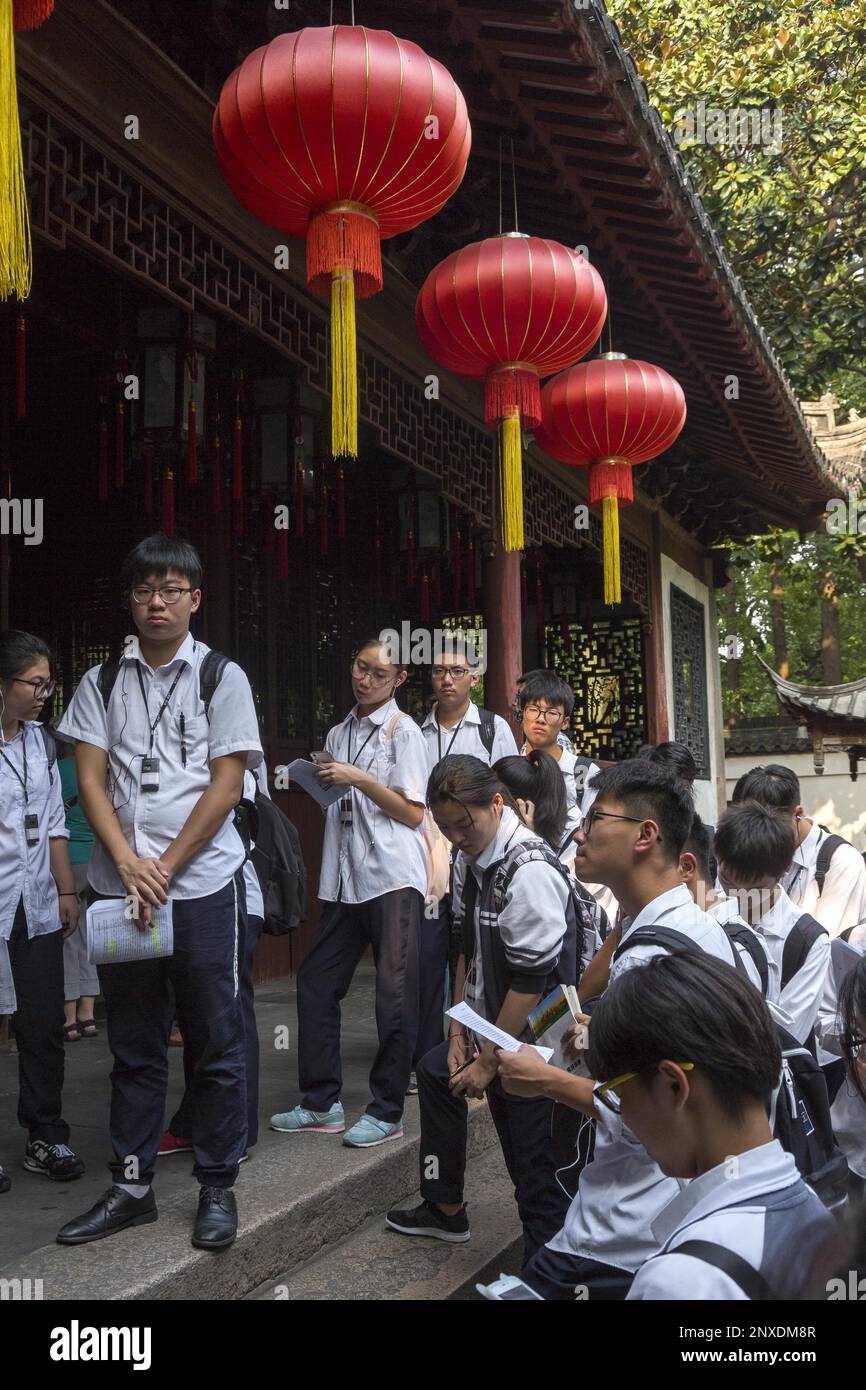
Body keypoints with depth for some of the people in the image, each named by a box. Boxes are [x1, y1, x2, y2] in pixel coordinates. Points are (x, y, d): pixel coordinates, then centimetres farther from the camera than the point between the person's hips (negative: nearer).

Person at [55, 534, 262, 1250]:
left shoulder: (223, 678, 0)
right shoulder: (102, 682, 8)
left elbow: (226, 785, -5)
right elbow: (90, 777, 2)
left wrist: (164, 868, -10)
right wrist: (129, 864, -12)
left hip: (202, 883, -3)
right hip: (122, 886, 3)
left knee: (216, 1041, 5)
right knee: (134, 1044, 12)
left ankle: (218, 1187, 18)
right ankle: (131, 1186, 23)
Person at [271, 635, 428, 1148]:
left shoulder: (403, 730, -3)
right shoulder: (339, 732, 17)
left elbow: (413, 813, -7)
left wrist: (359, 779, -13)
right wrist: (324, 782, 3)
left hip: (393, 878, -7)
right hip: (346, 878, 7)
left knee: (395, 994, -2)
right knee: (316, 982, 6)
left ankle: (387, 1112, 8)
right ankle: (322, 1103, 17)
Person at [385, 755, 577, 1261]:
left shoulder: (530, 871, -25)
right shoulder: (470, 862, 4)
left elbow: (532, 982, -24)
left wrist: (489, 1060, -16)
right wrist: (459, 1032, 8)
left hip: (532, 1042, -10)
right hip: (492, 1029, 10)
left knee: (534, 1167, -3)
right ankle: (446, 1210, 43)